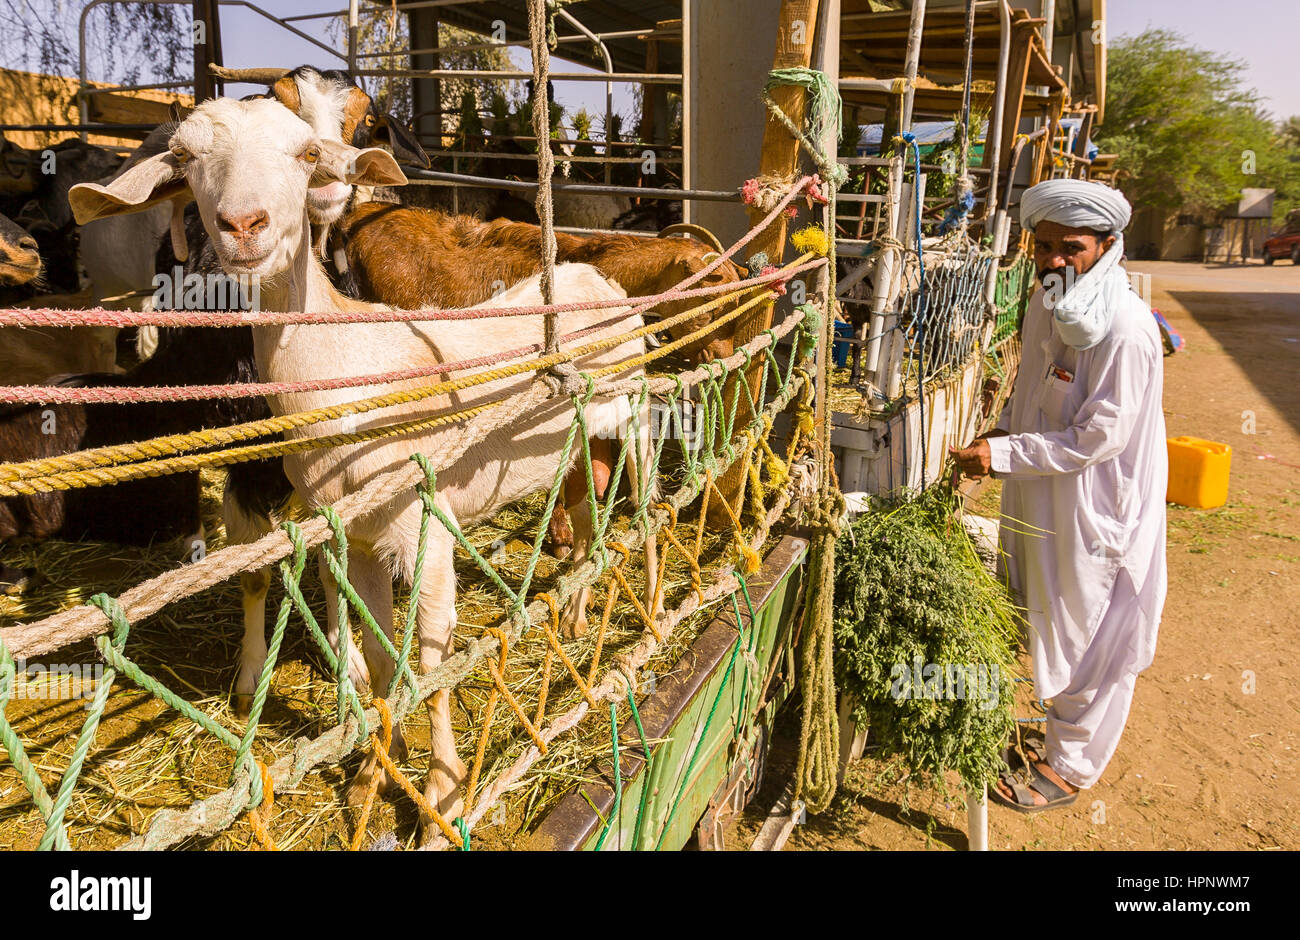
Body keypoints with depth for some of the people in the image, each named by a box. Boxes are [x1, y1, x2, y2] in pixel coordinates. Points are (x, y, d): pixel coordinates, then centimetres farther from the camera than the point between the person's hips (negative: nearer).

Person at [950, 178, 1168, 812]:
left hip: (1093, 511, -8)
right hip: (1041, 504, 8)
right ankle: (1059, 730, 43)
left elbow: (1098, 438, -24)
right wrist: (1001, 429, 1)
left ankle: (1069, 766, 27)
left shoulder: (1126, 329, -24)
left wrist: (1002, 455, -23)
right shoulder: (1046, 304, 3)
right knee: (1050, 624, 22)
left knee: (1087, 640, 9)